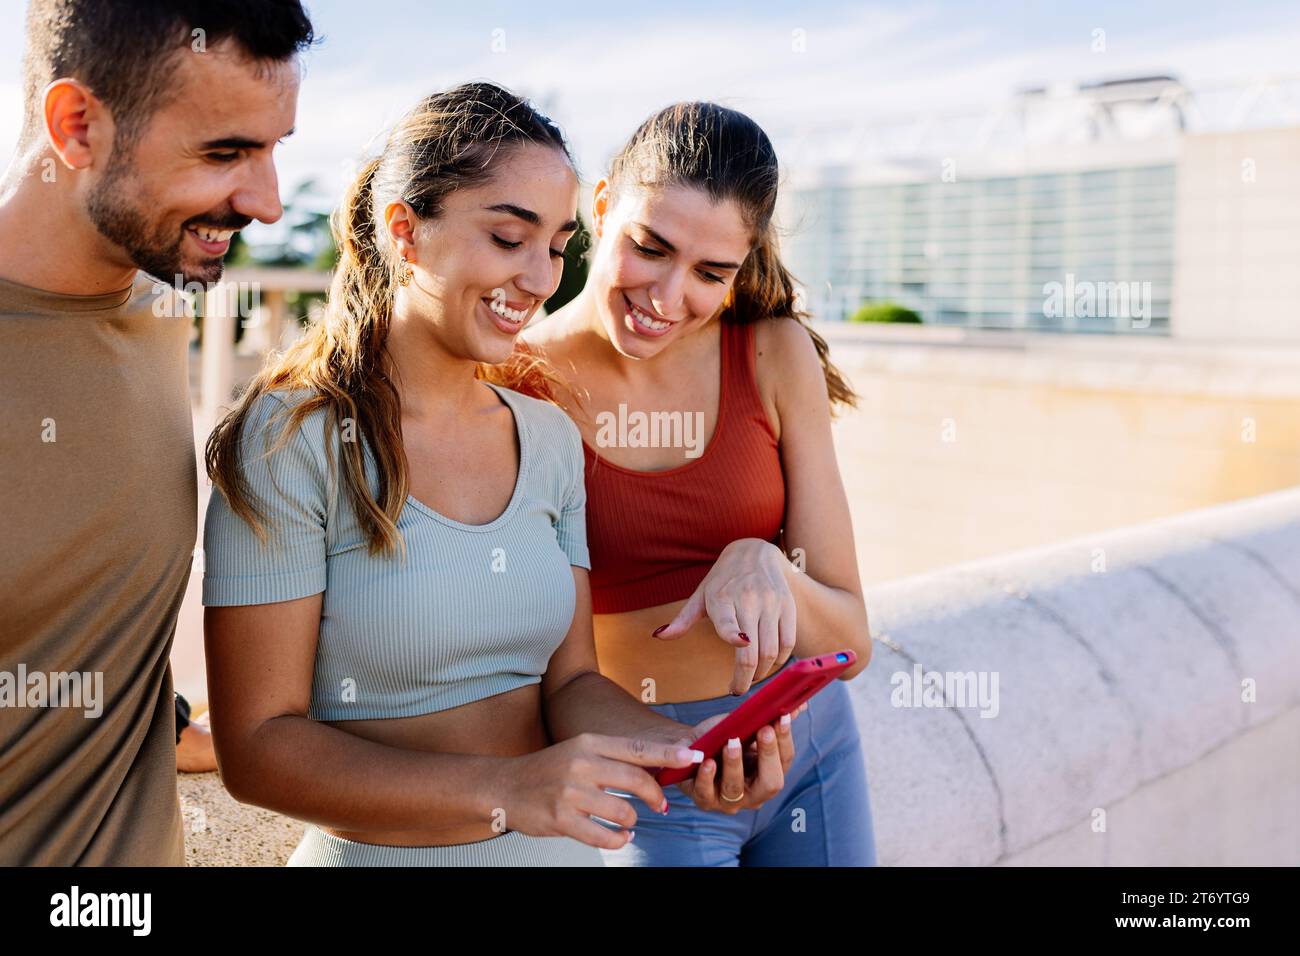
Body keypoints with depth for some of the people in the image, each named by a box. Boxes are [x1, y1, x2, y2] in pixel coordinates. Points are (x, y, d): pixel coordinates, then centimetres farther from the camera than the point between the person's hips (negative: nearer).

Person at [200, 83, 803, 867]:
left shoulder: (551, 436, 0)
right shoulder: (292, 441, -17)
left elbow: (568, 680, 1)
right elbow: (257, 744, -18)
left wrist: (686, 748, -18)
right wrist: (505, 792, -28)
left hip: (559, 847, 5)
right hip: (374, 849, -5)